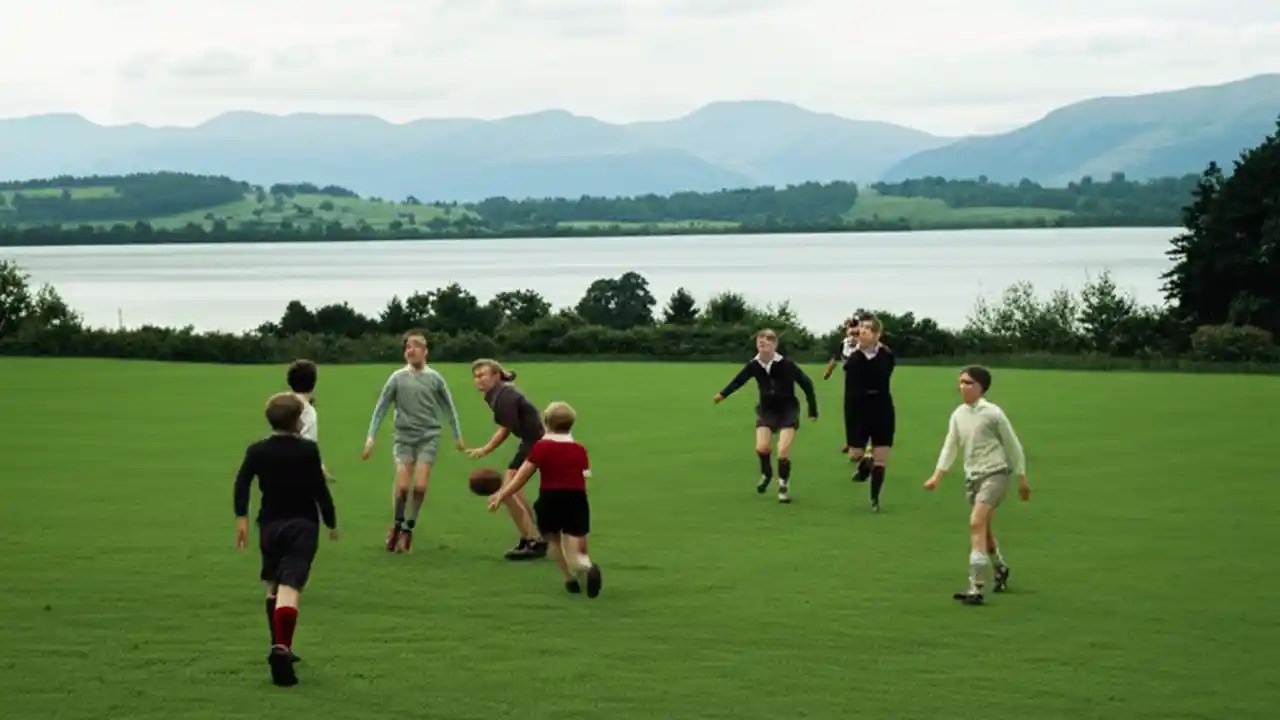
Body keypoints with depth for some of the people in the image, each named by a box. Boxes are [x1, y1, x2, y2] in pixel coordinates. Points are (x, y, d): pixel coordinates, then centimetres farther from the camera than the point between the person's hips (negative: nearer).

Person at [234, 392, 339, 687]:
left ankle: (280, 649, 29)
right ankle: (282, 649, -33)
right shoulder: (308, 450, -5)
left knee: (273, 587, 21)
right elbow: (320, 489, -4)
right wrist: (331, 522, 7)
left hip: (270, 525, 4)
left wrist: (241, 518, -8)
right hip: (302, 525, -4)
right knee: (290, 589, -15)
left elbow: (242, 483, -7)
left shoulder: (257, 451, 4)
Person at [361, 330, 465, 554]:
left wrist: (457, 436, 14)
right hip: (404, 437, 0)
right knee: (402, 485, -11)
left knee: (420, 486, -11)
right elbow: (381, 408, 3)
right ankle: (396, 526, 13)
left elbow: (449, 408, 12)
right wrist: (371, 437, -1)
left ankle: (408, 529, 9)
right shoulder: (397, 378, -1)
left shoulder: (435, 378, 1)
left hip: (429, 437, 0)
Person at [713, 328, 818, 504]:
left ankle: (783, 486, 8)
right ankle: (766, 473, 23)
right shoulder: (754, 365, -12)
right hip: (766, 409, 3)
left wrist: (813, 409, -9)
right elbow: (739, 380, -7)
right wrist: (723, 394, -21)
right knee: (761, 447, -11)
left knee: (783, 450, -14)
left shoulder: (786, 364, -21)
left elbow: (806, 383, -13)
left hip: (787, 410, -3)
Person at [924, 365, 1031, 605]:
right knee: (983, 529, 19)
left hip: (995, 474, -7)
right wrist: (938, 475, 2)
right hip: (972, 477, 7)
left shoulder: (992, 413, -11)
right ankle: (1000, 568, 47)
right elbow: (950, 446, 12)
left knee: (977, 523, -21)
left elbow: (1013, 445, -3)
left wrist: (1022, 478, 1)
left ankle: (976, 588, -24)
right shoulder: (958, 415, 5)